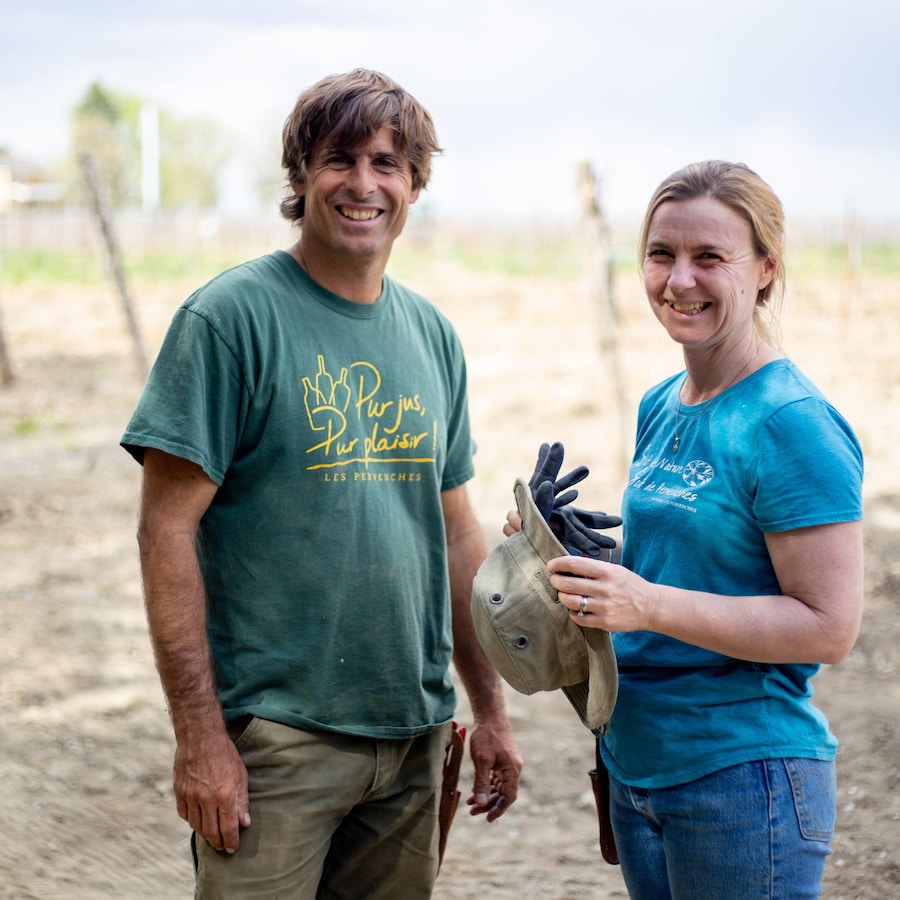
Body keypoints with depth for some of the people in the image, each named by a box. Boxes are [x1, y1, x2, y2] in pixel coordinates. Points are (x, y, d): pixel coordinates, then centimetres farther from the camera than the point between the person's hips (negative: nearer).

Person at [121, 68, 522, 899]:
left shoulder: (434, 336, 9)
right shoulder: (231, 317, -9)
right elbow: (167, 529, -12)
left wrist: (491, 710, 13)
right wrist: (200, 735, -16)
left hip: (414, 735, 6)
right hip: (274, 730, -5)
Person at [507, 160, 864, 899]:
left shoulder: (793, 423, -16)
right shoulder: (660, 407, 9)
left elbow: (829, 627, -19)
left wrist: (650, 605, -26)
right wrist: (571, 554, 2)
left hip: (745, 776, -8)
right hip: (638, 765, 8)